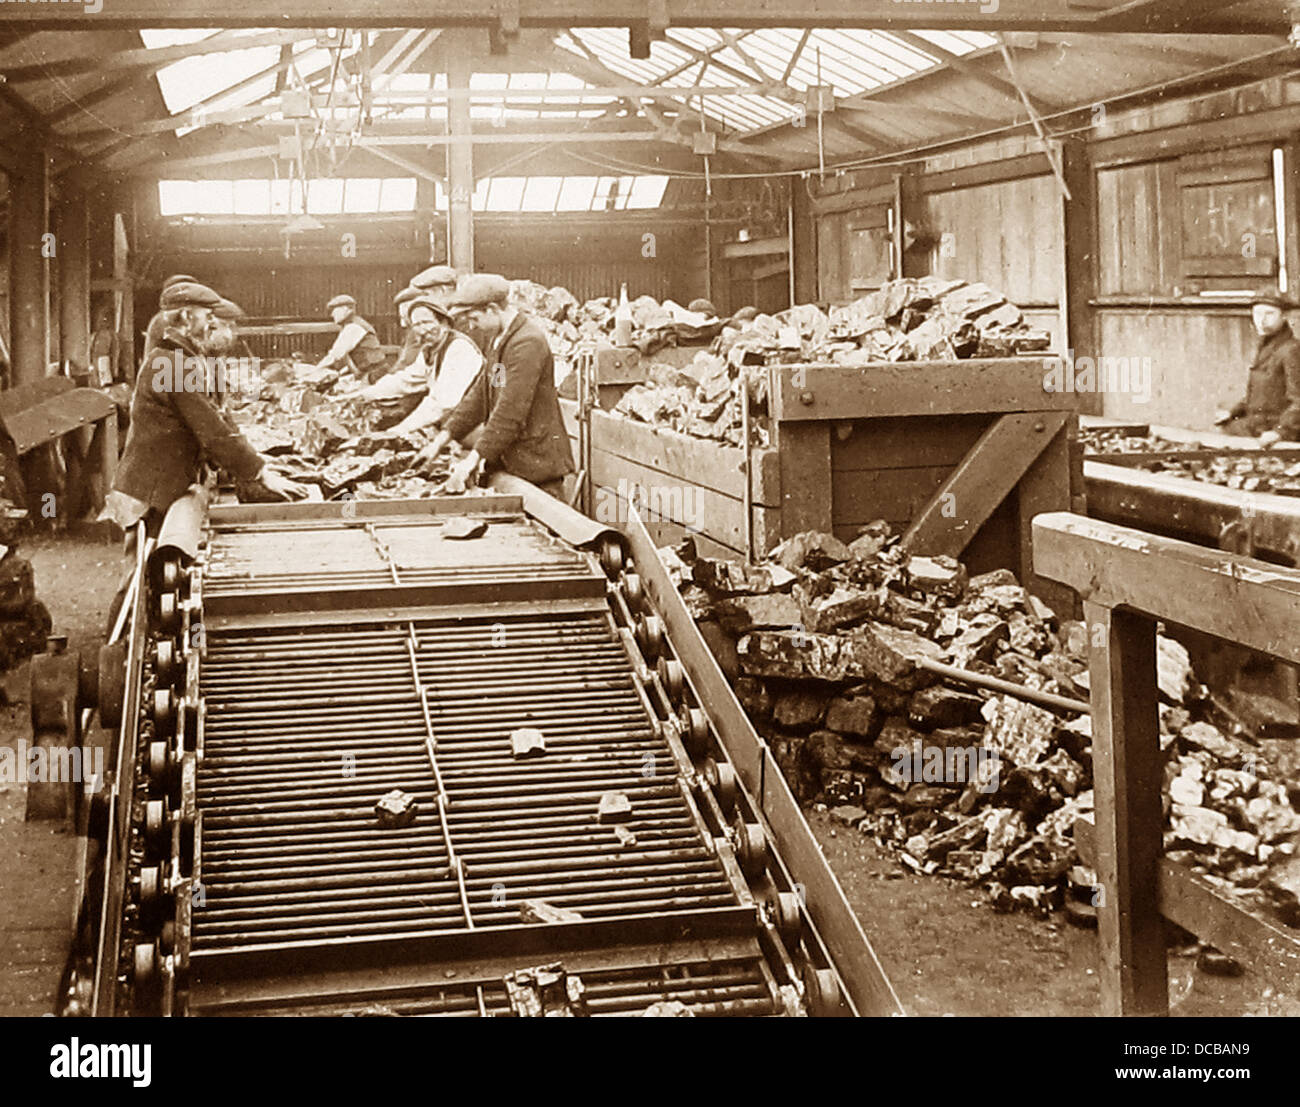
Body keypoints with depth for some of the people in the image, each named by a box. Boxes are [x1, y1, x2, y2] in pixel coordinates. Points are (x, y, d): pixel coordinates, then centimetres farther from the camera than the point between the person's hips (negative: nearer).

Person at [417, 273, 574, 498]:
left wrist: (475, 457, -23)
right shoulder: (498, 340, 14)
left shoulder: (528, 343, -18)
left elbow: (511, 412, -23)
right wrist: (444, 437, 7)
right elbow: (480, 395, 16)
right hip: (510, 462, 9)